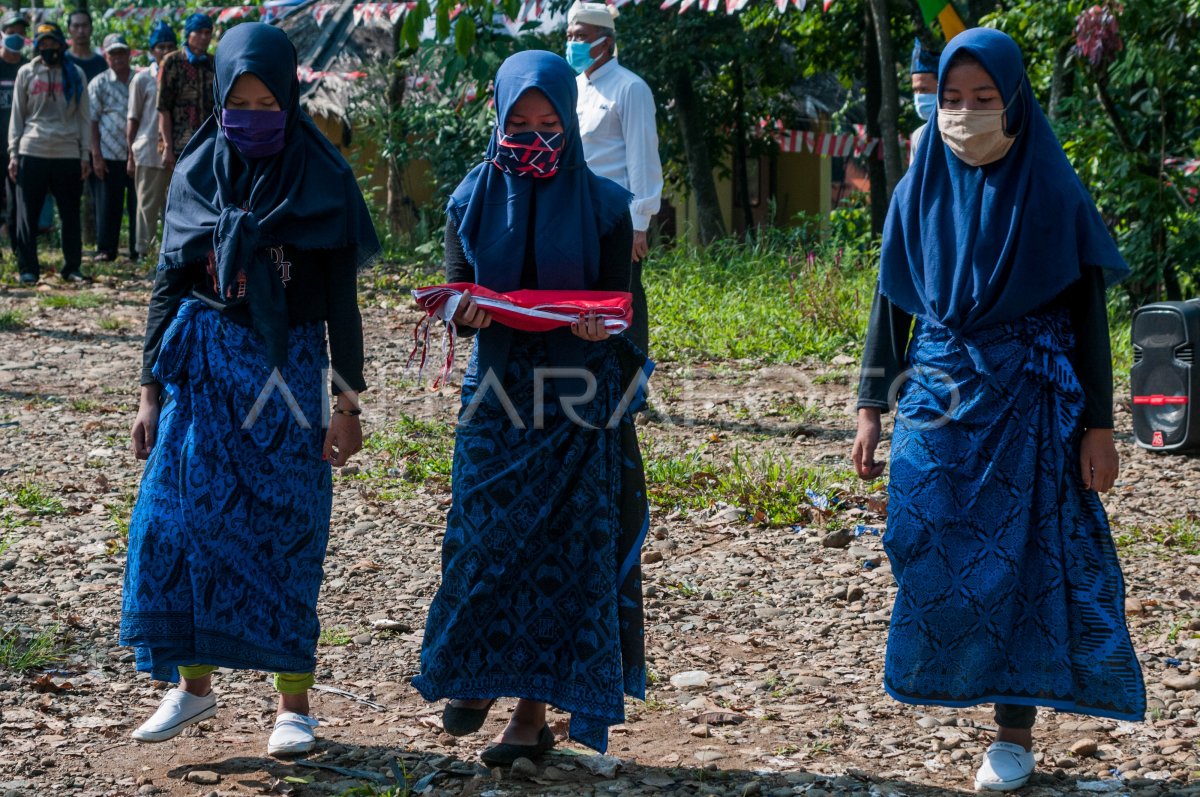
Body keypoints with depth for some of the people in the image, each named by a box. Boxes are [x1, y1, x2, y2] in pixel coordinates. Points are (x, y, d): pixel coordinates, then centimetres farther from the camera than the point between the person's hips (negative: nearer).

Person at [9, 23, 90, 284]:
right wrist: (13, 153, 1)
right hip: (32, 152, 0)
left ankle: (72, 267, 12)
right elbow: (17, 115, 9)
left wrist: (85, 155, 4)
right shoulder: (26, 73, 9)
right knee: (28, 215, 0)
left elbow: (83, 117, 10)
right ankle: (28, 269, 5)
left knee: (71, 214, 4)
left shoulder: (75, 75, 9)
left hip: (68, 154, 0)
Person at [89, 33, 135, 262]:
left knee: (138, 202, 2)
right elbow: (91, 121, 2)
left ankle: (139, 249, 8)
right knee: (108, 204, 1)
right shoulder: (99, 84, 5)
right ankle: (106, 249, 8)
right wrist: (96, 155, -5)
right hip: (109, 155, -1)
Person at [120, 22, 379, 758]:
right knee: (182, 523, 1)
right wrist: (152, 390, 6)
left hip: (285, 372, -3)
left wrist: (348, 402, -6)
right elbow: (169, 285, 8)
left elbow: (341, 301, -3)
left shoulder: (320, 180, -4)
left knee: (283, 531, -1)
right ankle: (194, 683, 15)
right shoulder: (198, 174, 4)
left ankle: (294, 701, 8)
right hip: (203, 367, 3)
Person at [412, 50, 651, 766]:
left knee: (565, 547, -2)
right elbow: (456, 298, -1)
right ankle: (476, 674, 20)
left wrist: (597, 325, -27)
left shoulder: (602, 205, -2)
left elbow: (617, 305, -4)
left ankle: (535, 709, 4)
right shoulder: (474, 200, 3)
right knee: (485, 536, -2)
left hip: (580, 399, -1)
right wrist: (467, 311, -25)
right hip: (498, 392, 1)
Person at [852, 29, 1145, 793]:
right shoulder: (920, 192, 3)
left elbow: (1089, 311, -5)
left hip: (1031, 398, -3)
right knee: (930, 548, 0)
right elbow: (891, 303, 8)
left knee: (1023, 557, -1)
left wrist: (1098, 426, -8)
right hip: (938, 389, 3)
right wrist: (872, 407, 4)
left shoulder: (1053, 192, -6)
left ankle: (1016, 732, 7)